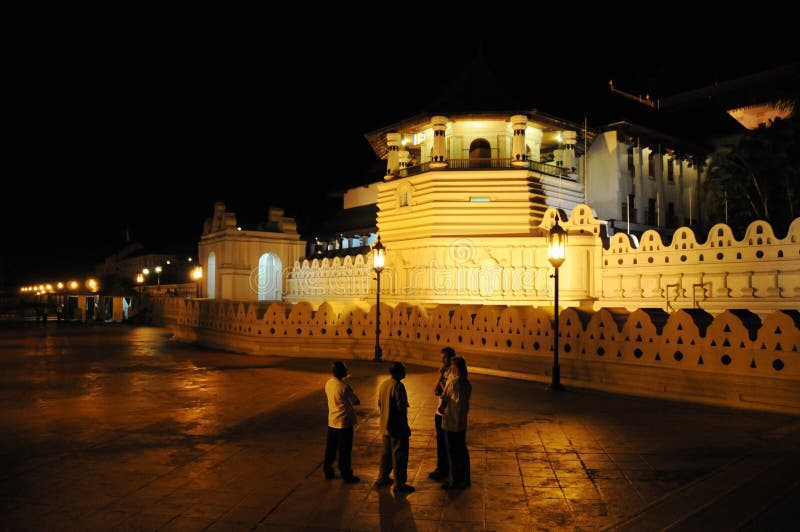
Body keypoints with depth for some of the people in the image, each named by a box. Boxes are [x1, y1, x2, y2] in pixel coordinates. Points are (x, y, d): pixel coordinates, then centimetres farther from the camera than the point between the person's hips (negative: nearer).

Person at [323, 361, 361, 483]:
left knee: (330, 448, 17)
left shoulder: (328, 384, 0)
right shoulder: (344, 386, -23)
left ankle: (327, 471, 27)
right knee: (345, 450, 4)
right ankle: (346, 475, 14)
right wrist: (351, 399, 6)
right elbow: (356, 401, -14)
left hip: (332, 421, 7)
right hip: (344, 422, -7)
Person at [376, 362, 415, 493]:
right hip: (397, 427, -9)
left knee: (387, 452, 21)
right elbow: (401, 408, -21)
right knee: (399, 454, -1)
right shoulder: (398, 386, -20)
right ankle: (399, 484, 3)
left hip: (385, 426, 9)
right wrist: (406, 426, -13)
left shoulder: (383, 384, 6)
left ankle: (382, 478, 30)